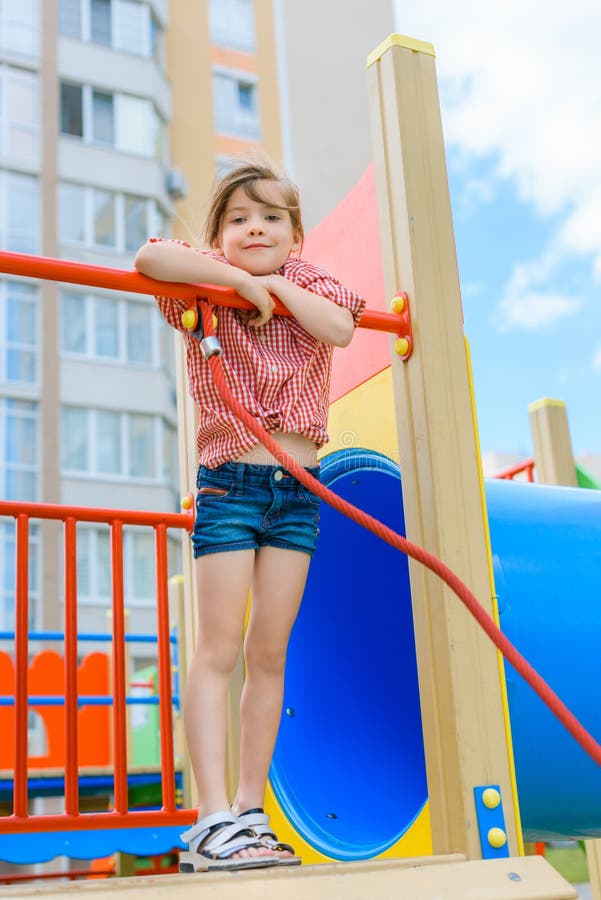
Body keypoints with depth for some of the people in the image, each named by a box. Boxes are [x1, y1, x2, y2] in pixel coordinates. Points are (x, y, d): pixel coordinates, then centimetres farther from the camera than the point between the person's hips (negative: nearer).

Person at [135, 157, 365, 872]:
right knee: (218, 650, -8)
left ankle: (250, 810, 13)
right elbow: (148, 258, -22)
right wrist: (240, 280, -17)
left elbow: (340, 329, -11)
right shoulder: (204, 288, 0)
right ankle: (213, 822, -8)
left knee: (270, 653, 5)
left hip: (299, 489, 4)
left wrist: (279, 284, -9)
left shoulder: (307, 283, 10)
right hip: (229, 484, -3)